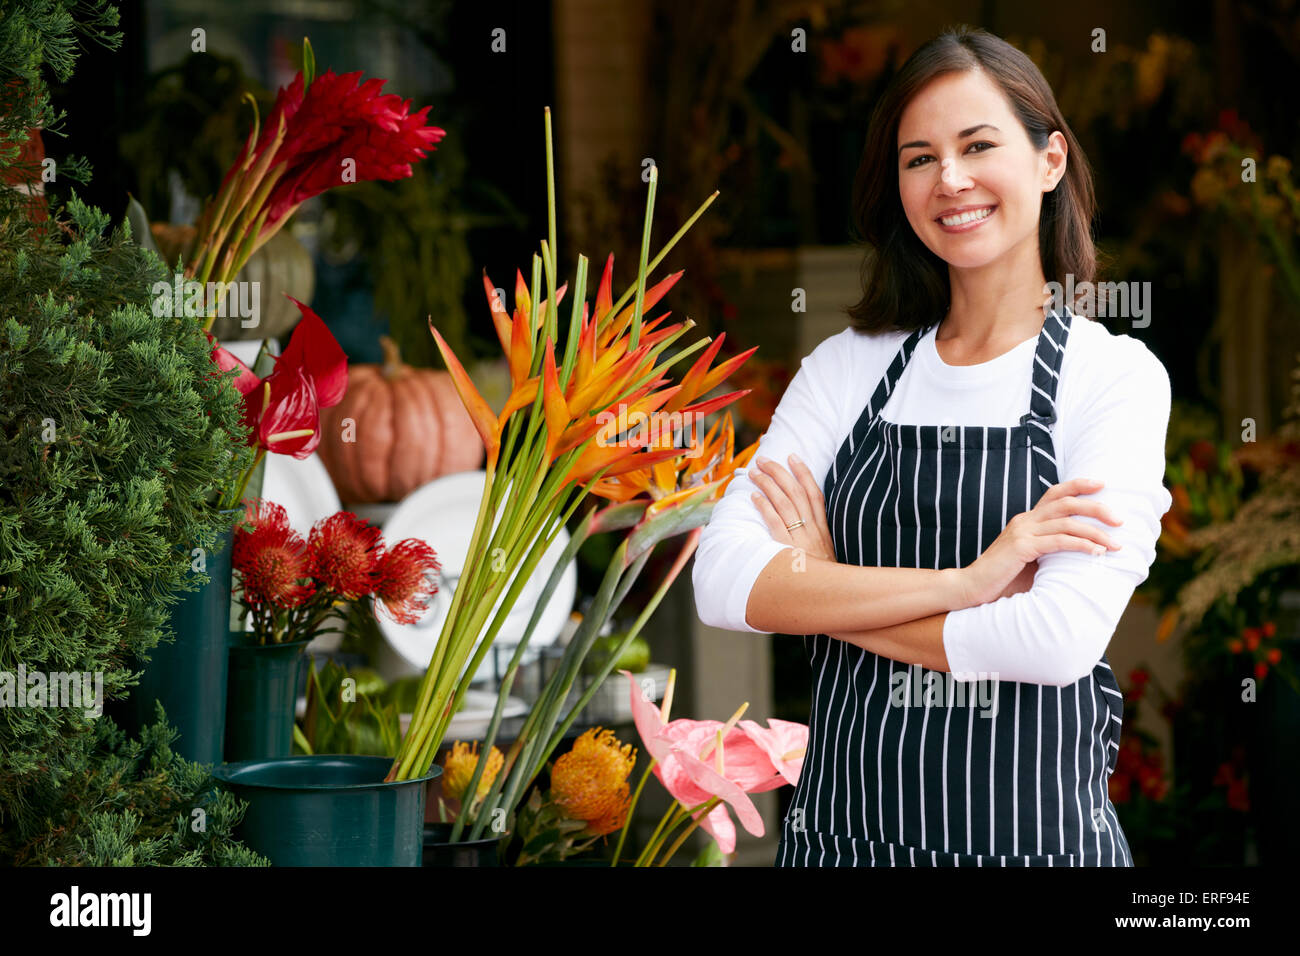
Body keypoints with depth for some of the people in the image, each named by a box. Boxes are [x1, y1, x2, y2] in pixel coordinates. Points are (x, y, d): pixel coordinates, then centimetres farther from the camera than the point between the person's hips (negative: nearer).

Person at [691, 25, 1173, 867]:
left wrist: (825, 594, -8)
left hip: (1034, 832, -3)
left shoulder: (1115, 375, -5)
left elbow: (1061, 639, -18)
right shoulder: (849, 366, 4)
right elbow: (724, 581, -9)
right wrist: (964, 580, -18)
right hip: (842, 828, 3)